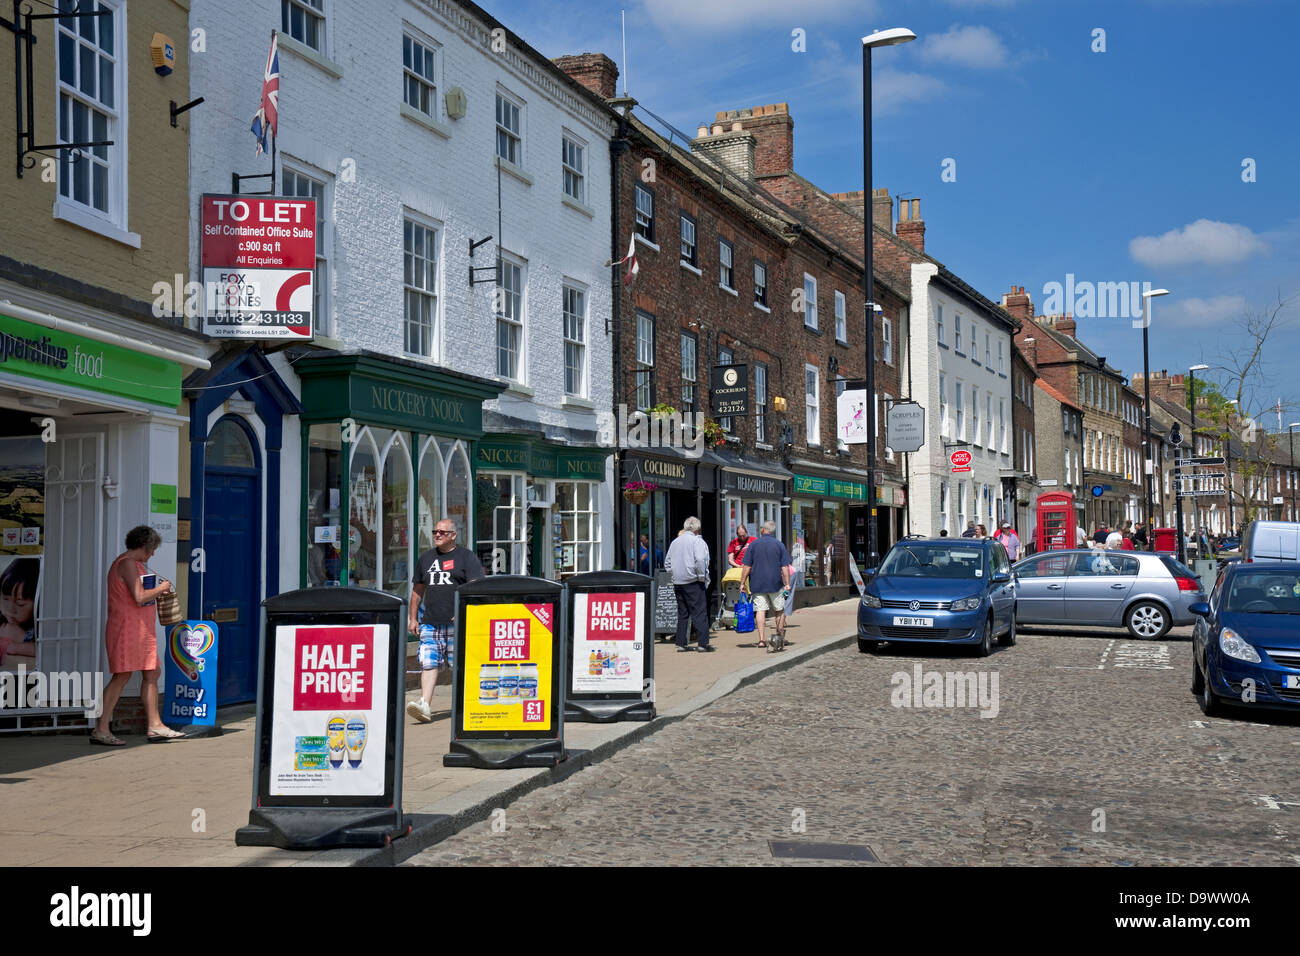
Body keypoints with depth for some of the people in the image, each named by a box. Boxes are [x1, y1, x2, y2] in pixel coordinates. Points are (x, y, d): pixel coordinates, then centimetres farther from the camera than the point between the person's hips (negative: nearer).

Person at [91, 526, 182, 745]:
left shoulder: (135, 564, 20)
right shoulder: (127, 564, -13)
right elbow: (139, 597, -21)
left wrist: (157, 590, 17)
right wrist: (161, 589, -7)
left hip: (141, 629, 11)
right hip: (127, 627, -11)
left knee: (152, 673, 11)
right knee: (122, 676, -12)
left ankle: (155, 726, 15)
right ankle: (100, 730, -11)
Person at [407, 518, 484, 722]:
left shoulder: (466, 557, 2)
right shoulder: (426, 558, 18)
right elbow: (417, 590, 23)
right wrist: (413, 618, 18)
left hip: (457, 623, -4)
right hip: (430, 622, 4)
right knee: (428, 663, -7)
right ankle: (425, 705, -15)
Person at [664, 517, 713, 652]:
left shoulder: (675, 542, 15)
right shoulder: (697, 541, -6)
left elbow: (667, 562, 18)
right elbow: (700, 560, -19)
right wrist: (702, 577, -10)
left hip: (677, 583, 7)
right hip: (692, 582, -6)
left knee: (682, 613, 12)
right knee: (699, 612, -3)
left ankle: (681, 643, 11)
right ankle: (702, 643, -5)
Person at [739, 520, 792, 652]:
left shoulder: (754, 545, 2)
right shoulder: (779, 545, 1)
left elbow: (747, 567, 0)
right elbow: (785, 567, -4)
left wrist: (742, 583, 6)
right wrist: (787, 584, 0)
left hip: (757, 584, 0)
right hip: (775, 584, 0)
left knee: (760, 610, -1)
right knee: (780, 610, 12)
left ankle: (762, 639, -6)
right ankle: (780, 638, 15)